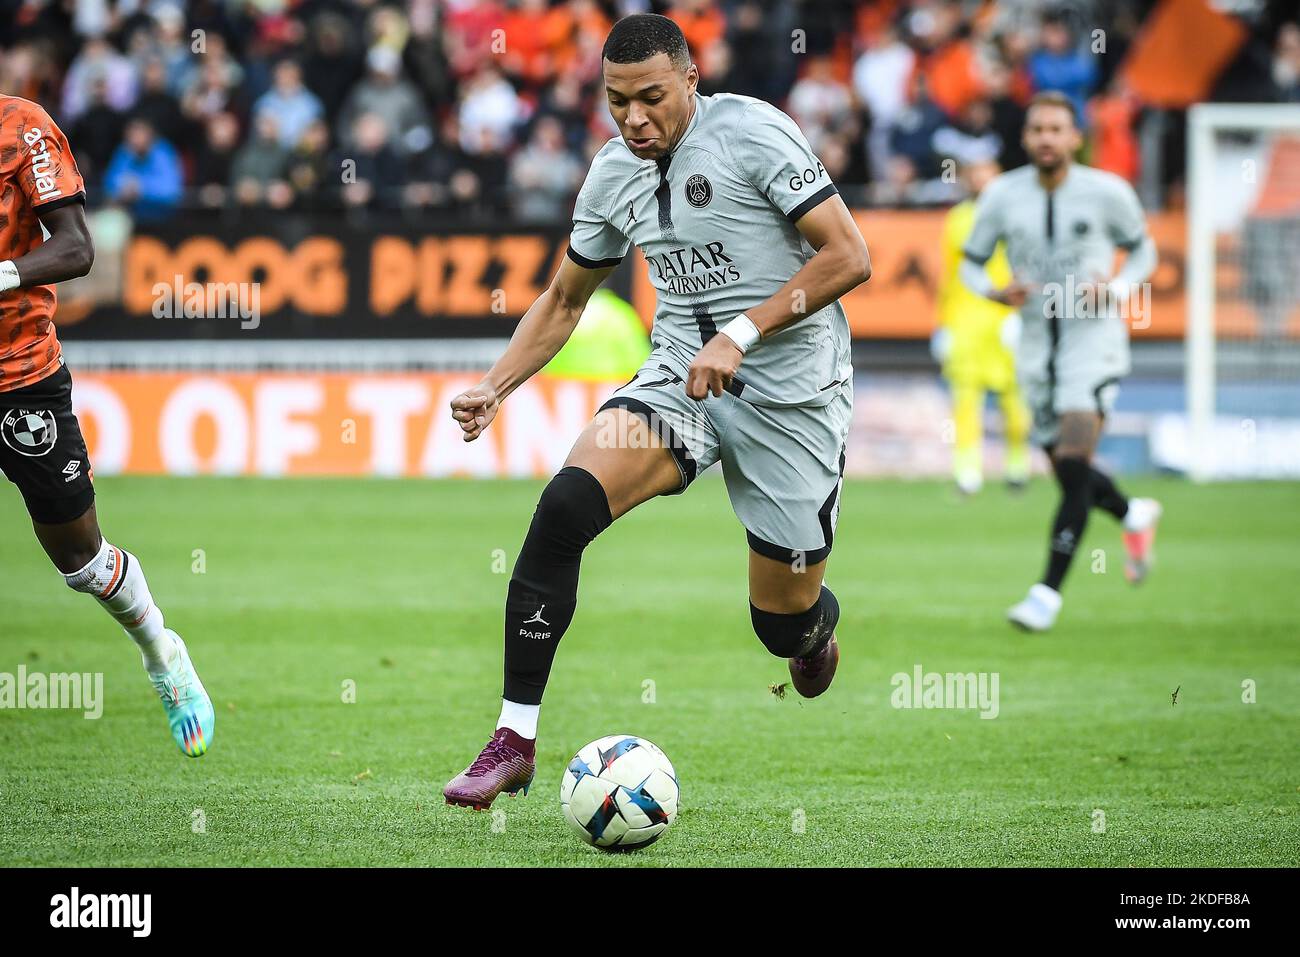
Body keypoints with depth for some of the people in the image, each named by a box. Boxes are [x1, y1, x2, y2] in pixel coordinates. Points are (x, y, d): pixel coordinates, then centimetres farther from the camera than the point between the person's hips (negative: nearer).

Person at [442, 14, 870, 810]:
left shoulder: (752, 131, -13)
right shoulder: (614, 176, 5)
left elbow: (849, 258, -16)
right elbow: (565, 301, 19)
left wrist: (742, 334, -23)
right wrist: (495, 387, 4)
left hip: (792, 396, -4)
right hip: (681, 381, 4)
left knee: (785, 625, 4)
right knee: (566, 506, -23)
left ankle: (817, 625, 47)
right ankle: (515, 738, -19)